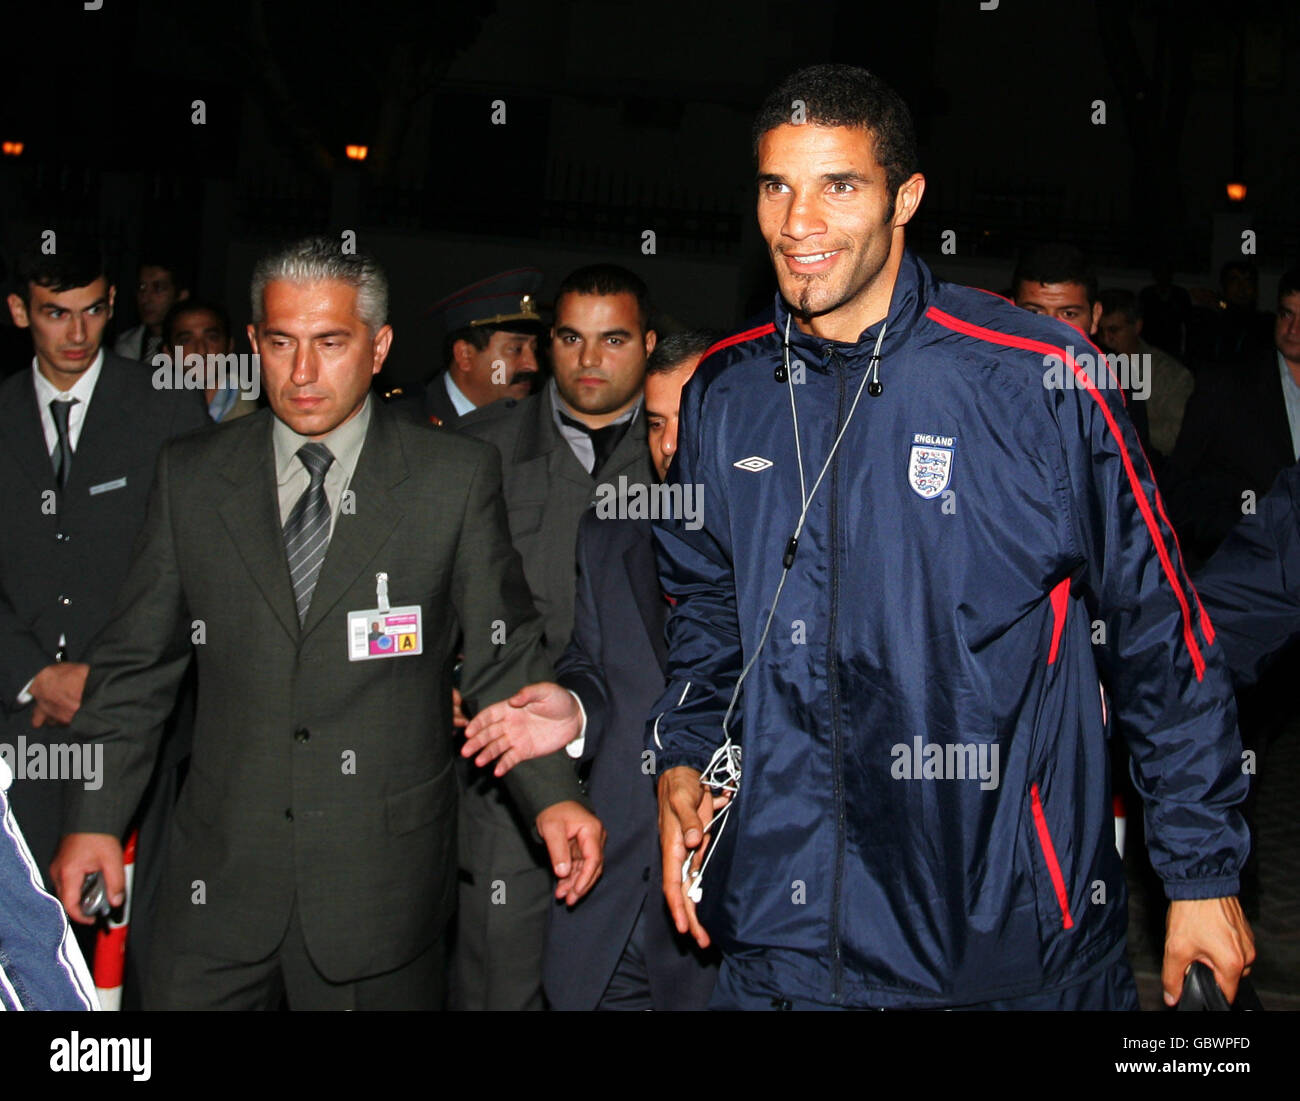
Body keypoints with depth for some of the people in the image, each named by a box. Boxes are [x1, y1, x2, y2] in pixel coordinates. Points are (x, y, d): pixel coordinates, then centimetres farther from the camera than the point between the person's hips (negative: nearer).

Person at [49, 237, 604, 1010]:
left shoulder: (457, 477, -2)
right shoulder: (192, 477, 5)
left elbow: (505, 656, -1)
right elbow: (136, 665, 9)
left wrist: (554, 795, -13)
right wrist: (95, 819, 5)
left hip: (383, 880, -2)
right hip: (221, 877, 2)